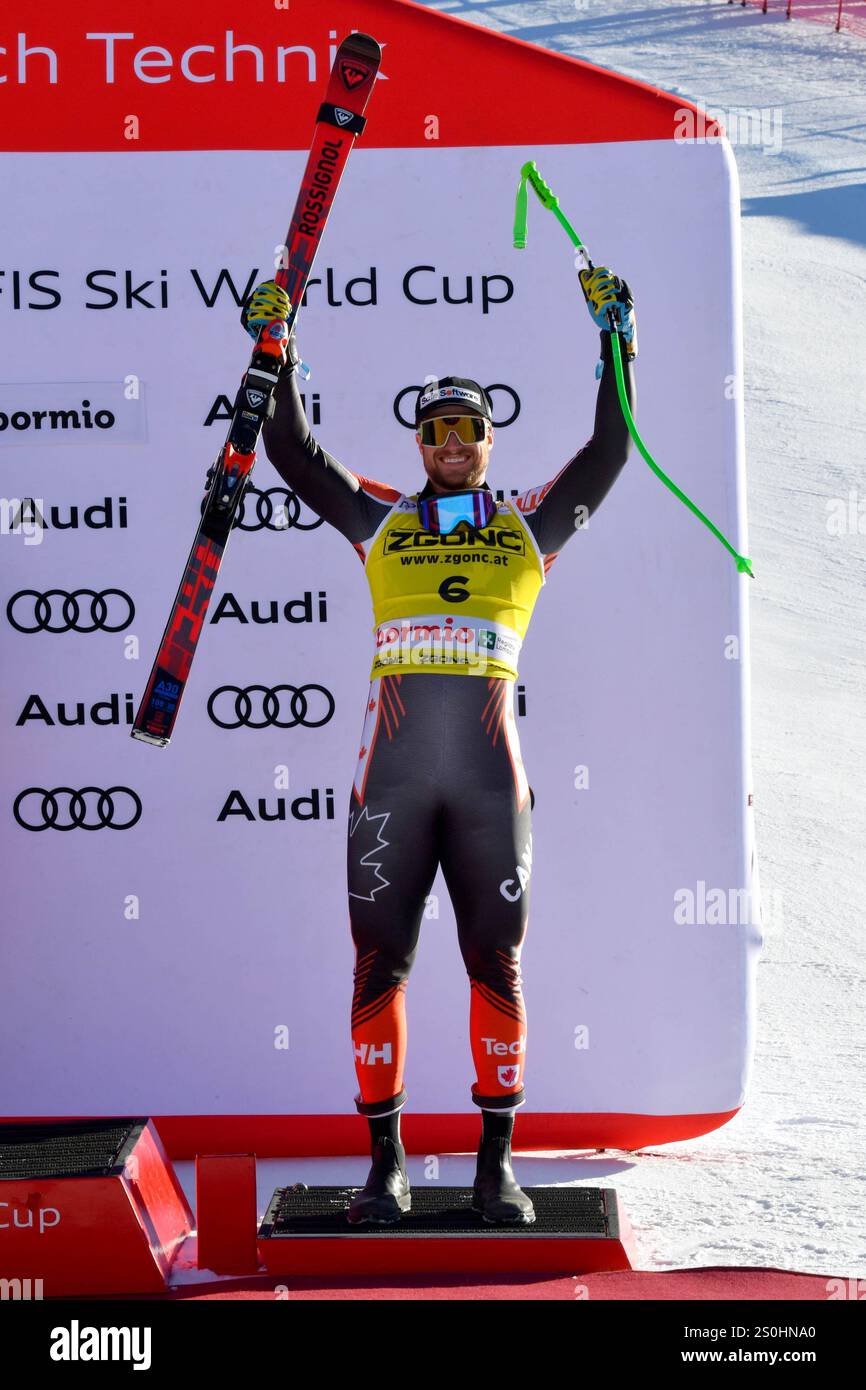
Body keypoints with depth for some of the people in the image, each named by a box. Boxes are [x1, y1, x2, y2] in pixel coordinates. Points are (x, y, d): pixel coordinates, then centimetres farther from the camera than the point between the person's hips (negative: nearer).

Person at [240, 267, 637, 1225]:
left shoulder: (528, 525, 16)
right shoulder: (382, 522, 17)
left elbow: (608, 452, 12)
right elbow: (293, 455, 14)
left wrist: (615, 340, 10)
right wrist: (276, 354, 8)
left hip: (490, 772, 0)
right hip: (392, 770, 0)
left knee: (496, 962, 2)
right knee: (380, 960, 0)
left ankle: (497, 1163, 12)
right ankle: (385, 1161, 10)